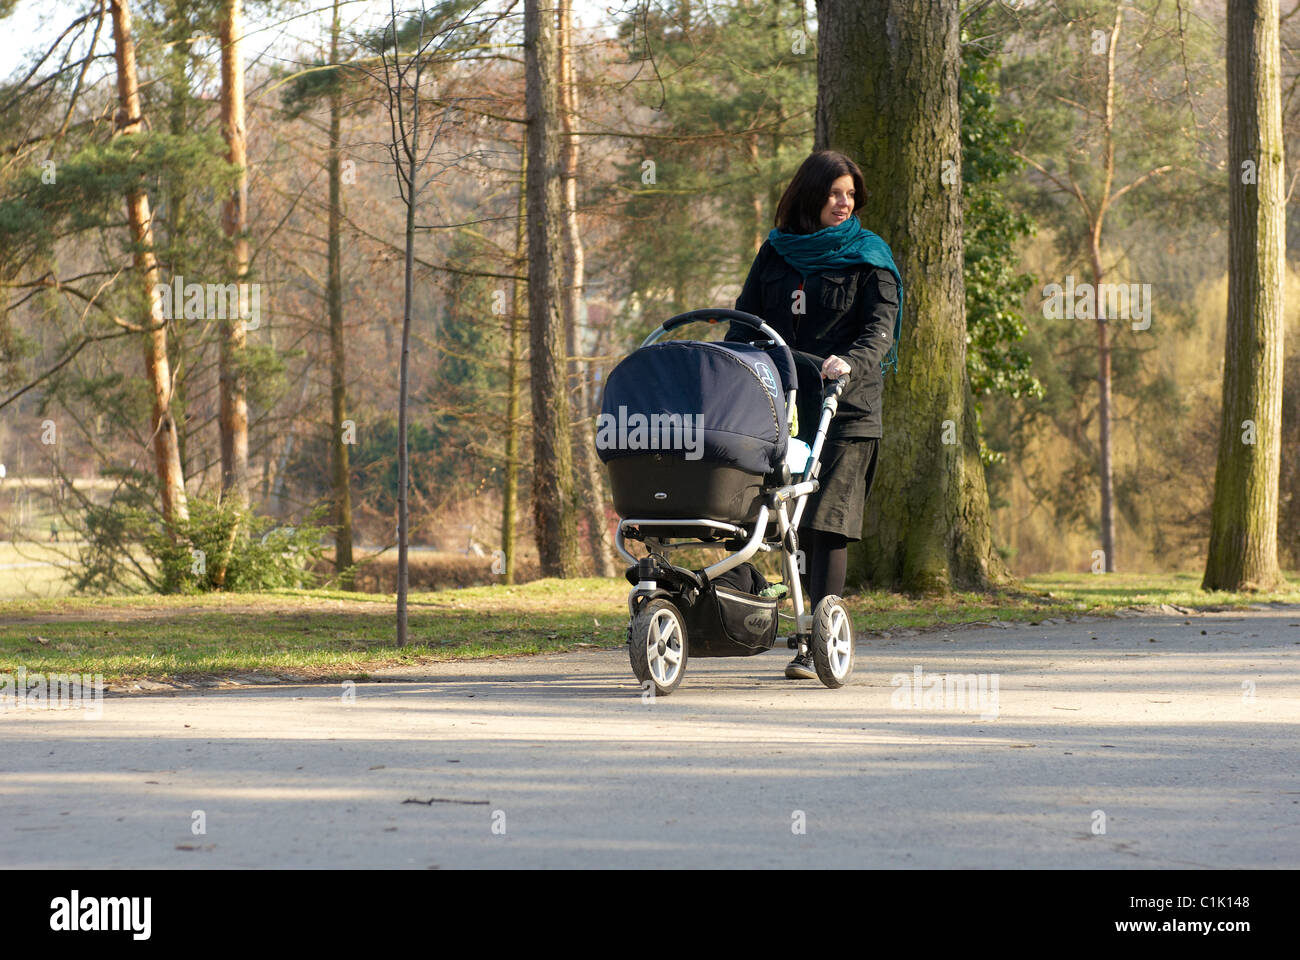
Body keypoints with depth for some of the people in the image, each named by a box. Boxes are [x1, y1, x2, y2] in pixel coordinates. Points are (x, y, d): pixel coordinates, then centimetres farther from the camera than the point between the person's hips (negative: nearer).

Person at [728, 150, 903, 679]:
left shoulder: (867, 257, 5)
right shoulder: (775, 254, 15)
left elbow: (881, 327, -6)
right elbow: (745, 324, 15)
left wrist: (851, 363, -26)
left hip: (845, 409, -4)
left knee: (827, 522, -12)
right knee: (796, 523, 1)